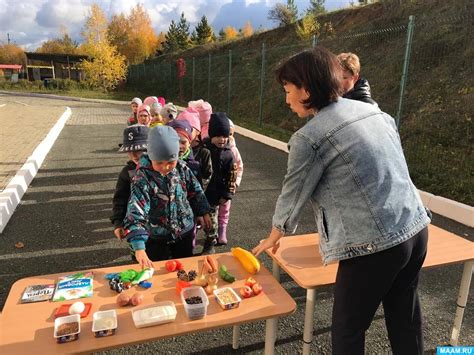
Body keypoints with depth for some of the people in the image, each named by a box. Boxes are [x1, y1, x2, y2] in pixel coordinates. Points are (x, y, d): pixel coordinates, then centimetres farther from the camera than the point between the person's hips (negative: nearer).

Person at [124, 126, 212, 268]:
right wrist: (139, 248, -44)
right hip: (156, 237, -3)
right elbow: (135, 213, -35)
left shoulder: (182, 169, -12)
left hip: (184, 231, 3)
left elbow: (195, 191, 5)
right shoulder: (142, 178, -25)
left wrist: (203, 212, 14)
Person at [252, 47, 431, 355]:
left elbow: (293, 195, -3)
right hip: (416, 228, 8)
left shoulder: (309, 137, -14)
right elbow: (393, 172, 15)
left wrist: (274, 237, 16)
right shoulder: (373, 110, 7)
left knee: (348, 330, 13)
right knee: (405, 322, 24)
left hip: (375, 245, -8)